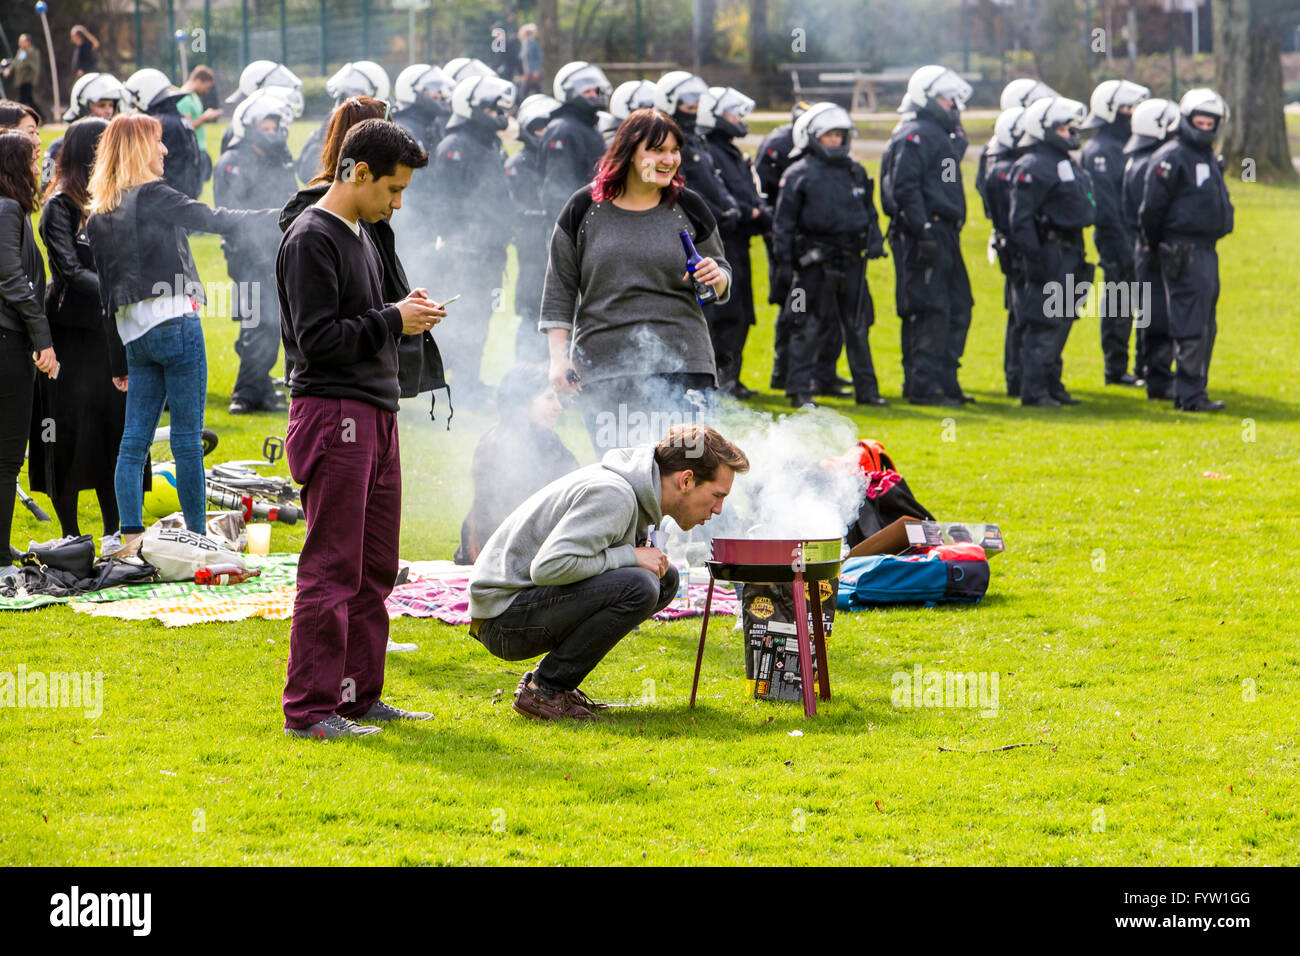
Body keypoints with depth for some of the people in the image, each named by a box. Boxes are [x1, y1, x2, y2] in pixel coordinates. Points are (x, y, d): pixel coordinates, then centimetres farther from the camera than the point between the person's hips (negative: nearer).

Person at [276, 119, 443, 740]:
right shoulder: (311, 239, -11)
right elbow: (318, 338, -17)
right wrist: (392, 321, -11)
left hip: (375, 416, 10)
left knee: (375, 567, 12)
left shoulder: (360, 235, 19)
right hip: (333, 414, -10)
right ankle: (310, 708, -6)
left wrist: (407, 311, 7)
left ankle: (359, 695, 18)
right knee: (331, 567, -9)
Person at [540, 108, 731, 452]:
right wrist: (559, 357, 1)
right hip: (604, 367, 0)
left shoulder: (688, 208, 7)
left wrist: (717, 278, -8)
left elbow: (722, 278, 17)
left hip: (681, 362, 0)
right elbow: (559, 288, 9)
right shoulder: (585, 208, 4)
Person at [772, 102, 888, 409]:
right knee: (809, 327, -3)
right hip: (815, 263, -5)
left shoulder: (855, 172, 14)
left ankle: (866, 389, 15)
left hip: (851, 260, 5)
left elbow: (869, 212, 23)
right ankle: (799, 389, 2)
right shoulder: (799, 175, -2)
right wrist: (784, 265, -6)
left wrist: (875, 241, 6)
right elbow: (784, 223, -2)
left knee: (857, 326, 9)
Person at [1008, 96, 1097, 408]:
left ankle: (1051, 385, 21)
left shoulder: (1066, 163, 18)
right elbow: (1021, 217, -19)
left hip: (1069, 252, 10)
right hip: (1049, 253, -10)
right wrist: (1032, 256, -23)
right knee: (1045, 324, -9)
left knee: (1062, 322, 13)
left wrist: (1079, 254, 24)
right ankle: (1034, 391, -6)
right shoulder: (1033, 166, -13)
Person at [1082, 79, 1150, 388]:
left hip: (1136, 238, 9)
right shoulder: (1100, 150, -12)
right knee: (1118, 305, -3)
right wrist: (1119, 247, -21)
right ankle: (1116, 370, 3)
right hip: (1118, 238, -9)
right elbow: (1104, 203, -18)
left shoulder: (1126, 145, 18)